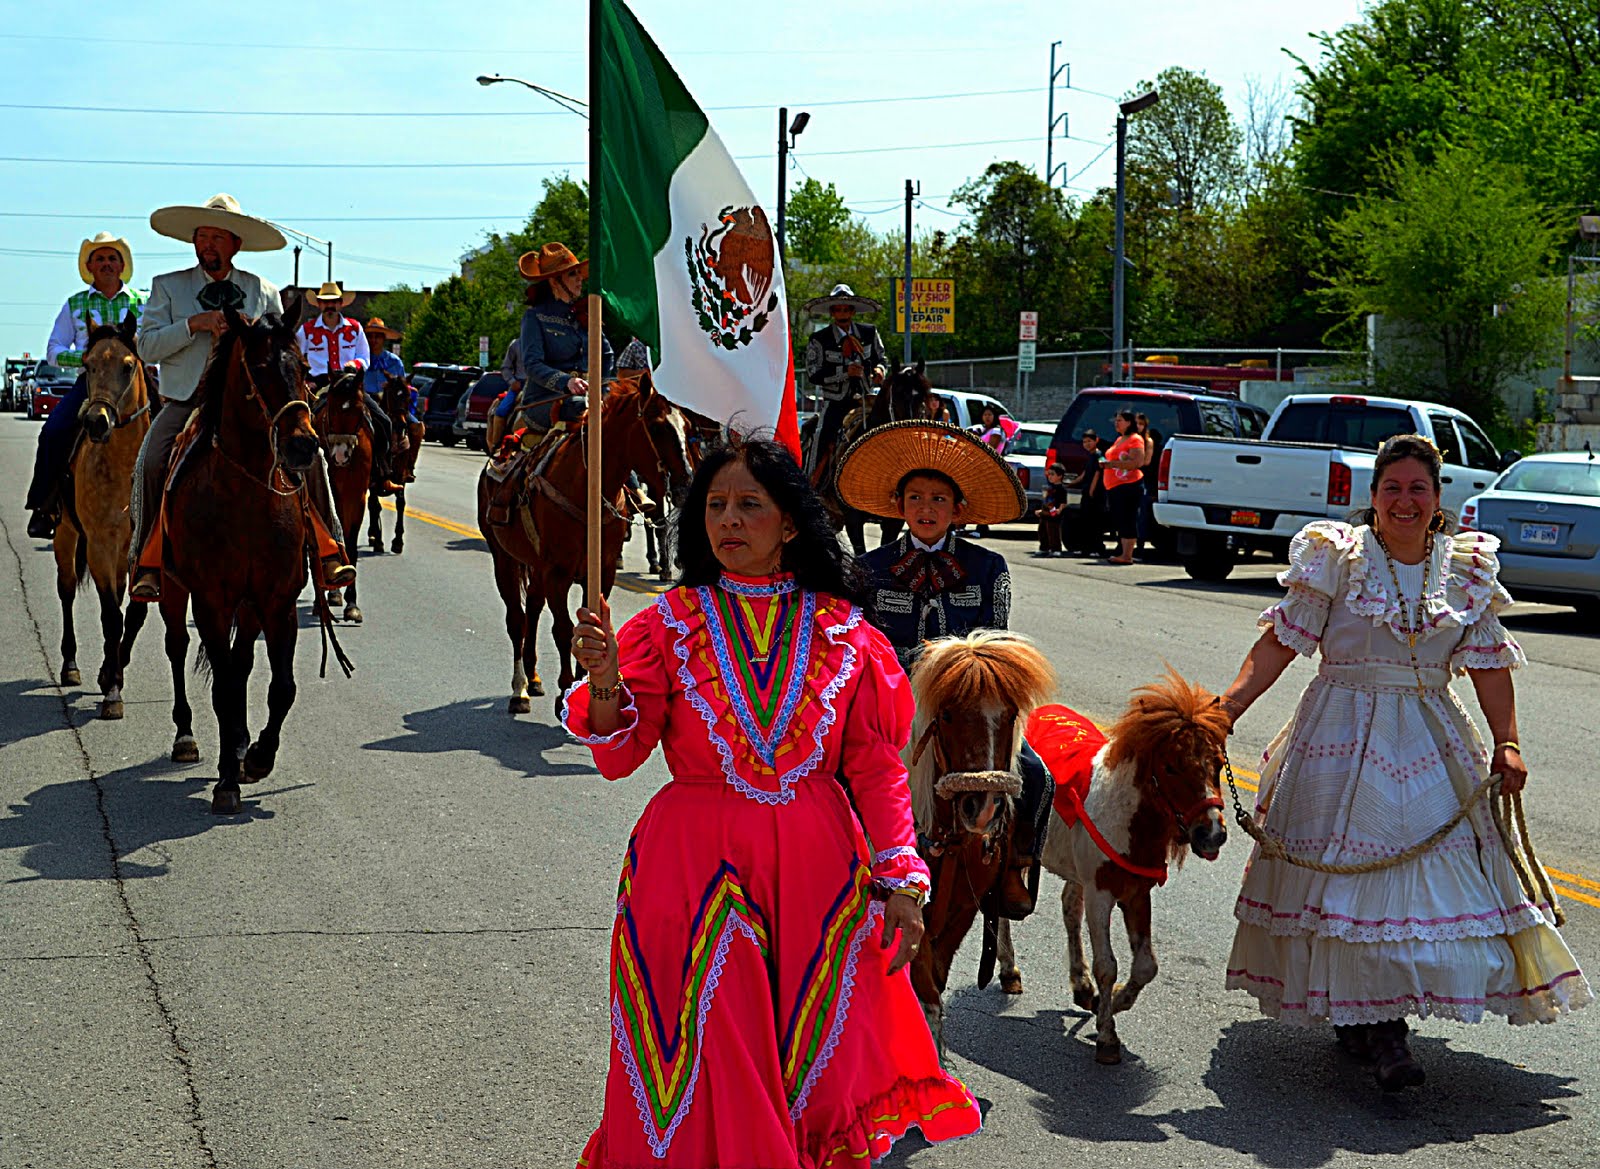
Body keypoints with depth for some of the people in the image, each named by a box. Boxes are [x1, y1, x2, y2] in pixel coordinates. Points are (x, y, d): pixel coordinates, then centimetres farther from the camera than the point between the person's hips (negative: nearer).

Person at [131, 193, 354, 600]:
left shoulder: (264, 293, 13)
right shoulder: (167, 287, 10)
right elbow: (147, 346, 0)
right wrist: (196, 324, -13)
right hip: (186, 401, -1)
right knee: (151, 463, -27)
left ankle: (329, 553, -12)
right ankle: (149, 564, -17)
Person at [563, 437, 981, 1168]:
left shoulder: (841, 633, 2)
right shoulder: (670, 625, 0)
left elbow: (877, 767, 4)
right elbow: (617, 757, -5)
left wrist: (900, 883, -2)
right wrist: (604, 683, -24)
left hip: (817, 873, 1)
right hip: (695, 868, -1)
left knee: (818, 1070, 9)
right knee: (707, 1071, 1)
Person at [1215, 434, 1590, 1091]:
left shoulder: (1467, 570, 6)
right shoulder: (1337, 558, -3)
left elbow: (1489, 664, 8)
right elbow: (1282, 641, -6)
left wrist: (1506, 743, -2)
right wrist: (1228, 708, -16)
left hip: (1430, 738, 3)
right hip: (1344, 736, -3)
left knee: (1436, 861, -1)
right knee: (1348, 863, -7)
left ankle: (1364, 1017, 11)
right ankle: (1377, 1031, -1)